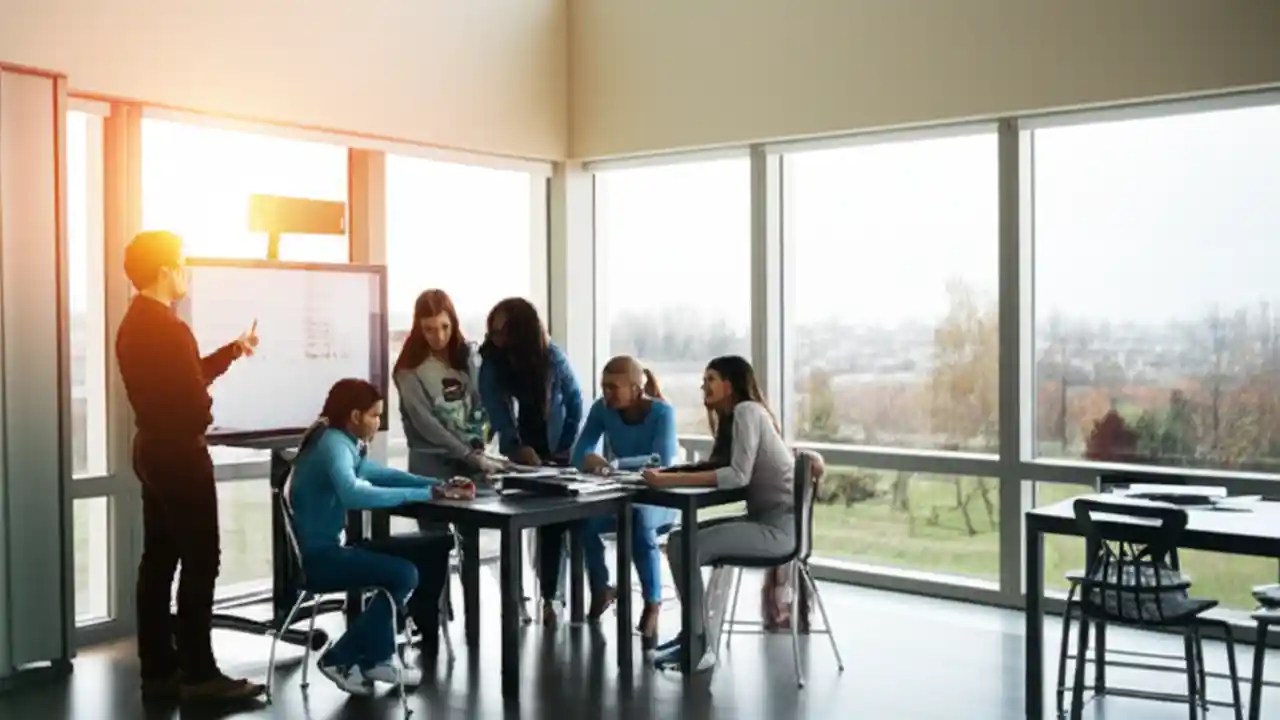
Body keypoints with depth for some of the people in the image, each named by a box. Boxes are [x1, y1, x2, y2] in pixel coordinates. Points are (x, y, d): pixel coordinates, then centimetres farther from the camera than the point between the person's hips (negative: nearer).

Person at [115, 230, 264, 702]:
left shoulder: (135, 322, 13)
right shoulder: (167, 327, -20)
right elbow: (191, 393, -25)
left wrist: (234, 351, 25)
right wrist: (204, 416, -2)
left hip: (153, 449, 10)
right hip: (179, 452, -10)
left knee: (159, 560, 11)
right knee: (200, 561, -5)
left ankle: (159, 670, 16)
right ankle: (198, 673, 0)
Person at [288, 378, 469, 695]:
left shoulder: (345, 443, 11)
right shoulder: (333, 444, -18)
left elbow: (378, 474, 23)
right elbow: (353, 495, -36)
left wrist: (434, 484, 7)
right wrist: (420, 494, -31)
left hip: (330, 548, 11)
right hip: (316, 557, -11)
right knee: (404, 574, -23)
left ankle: (375, 659, 9)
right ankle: (341, 659, -6)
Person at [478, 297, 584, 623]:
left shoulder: (552, 357, -17)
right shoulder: (492, 361, -14)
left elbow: (574, 401, -6)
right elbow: (496, 409, -15)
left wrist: (566, 448, -6)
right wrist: (517, 448, -25)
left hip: (555, 451, -1)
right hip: (519, 449, 1)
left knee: (553, 522, -2)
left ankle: (551, 596, 6)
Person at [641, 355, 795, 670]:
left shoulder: (747, 410, -12)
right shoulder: (732, 417, 19)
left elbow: (739, 475, -23)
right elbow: (716, 468, 11)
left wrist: (671, 480, -25)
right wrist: (667, 473, -3)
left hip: (780, 525, -10)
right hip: (763, 518, 10)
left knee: (684, 547, -18)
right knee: (679, 539, 9)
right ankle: (693, 634, 11)